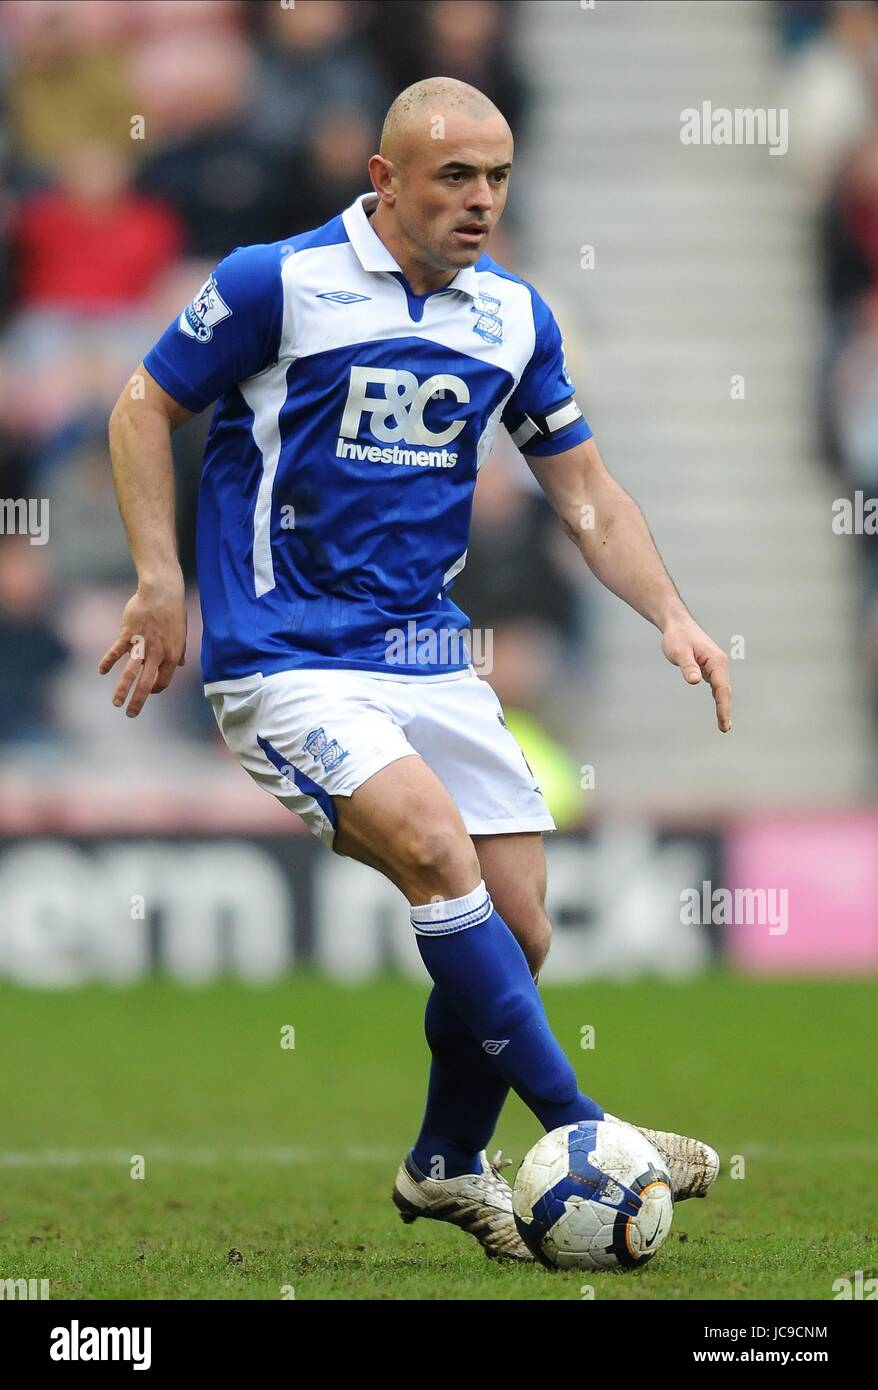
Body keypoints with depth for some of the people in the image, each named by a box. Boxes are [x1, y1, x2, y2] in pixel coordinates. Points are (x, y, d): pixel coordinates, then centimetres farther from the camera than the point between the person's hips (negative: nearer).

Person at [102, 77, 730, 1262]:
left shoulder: (513, 317, 7)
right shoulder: (277, 284, -8)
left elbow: (585, 494, 14)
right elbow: (147, 405, 2)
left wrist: (671, 617, 0)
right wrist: (161, 582, -7)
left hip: (429, 658, 6)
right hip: (287, 663, -6)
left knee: (516, 932, -1)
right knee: (437, 849, -27)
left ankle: (449, 1164, 23)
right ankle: (578, 1131, -23)